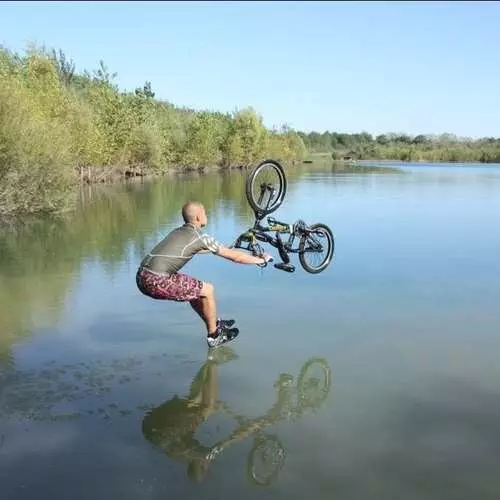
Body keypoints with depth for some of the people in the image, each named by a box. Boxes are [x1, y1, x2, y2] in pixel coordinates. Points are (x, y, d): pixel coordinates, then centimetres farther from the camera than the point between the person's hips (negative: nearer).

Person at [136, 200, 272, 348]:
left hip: (141, 277, 9)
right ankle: (214, 335, 18)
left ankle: (214, 323, 39)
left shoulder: (177, 231, 21)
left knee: (193, 287, 26)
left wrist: (220, 249, 57)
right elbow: (236, 257, 1)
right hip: (156, 281, -9)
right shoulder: (201, 237, -4)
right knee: (207, 290, 4)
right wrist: (261, 259, 16)